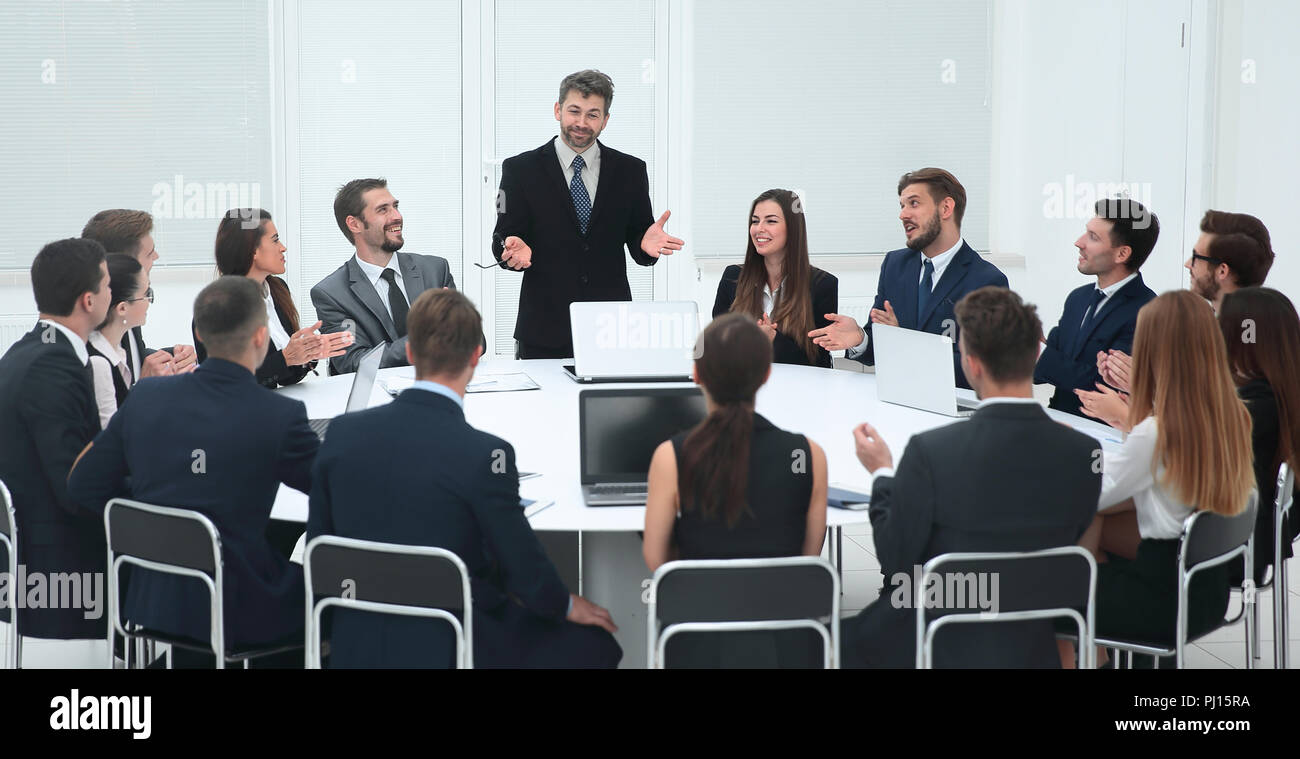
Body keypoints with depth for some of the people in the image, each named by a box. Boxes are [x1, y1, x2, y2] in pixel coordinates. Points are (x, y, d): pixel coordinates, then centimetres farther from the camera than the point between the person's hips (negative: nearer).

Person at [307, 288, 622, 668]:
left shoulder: (342, 432, -4)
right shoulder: (484, 455, -20)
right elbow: (523, 566, -10)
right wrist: (566, 606, 11)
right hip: (444, 651, -6)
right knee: (594, 643, 14)